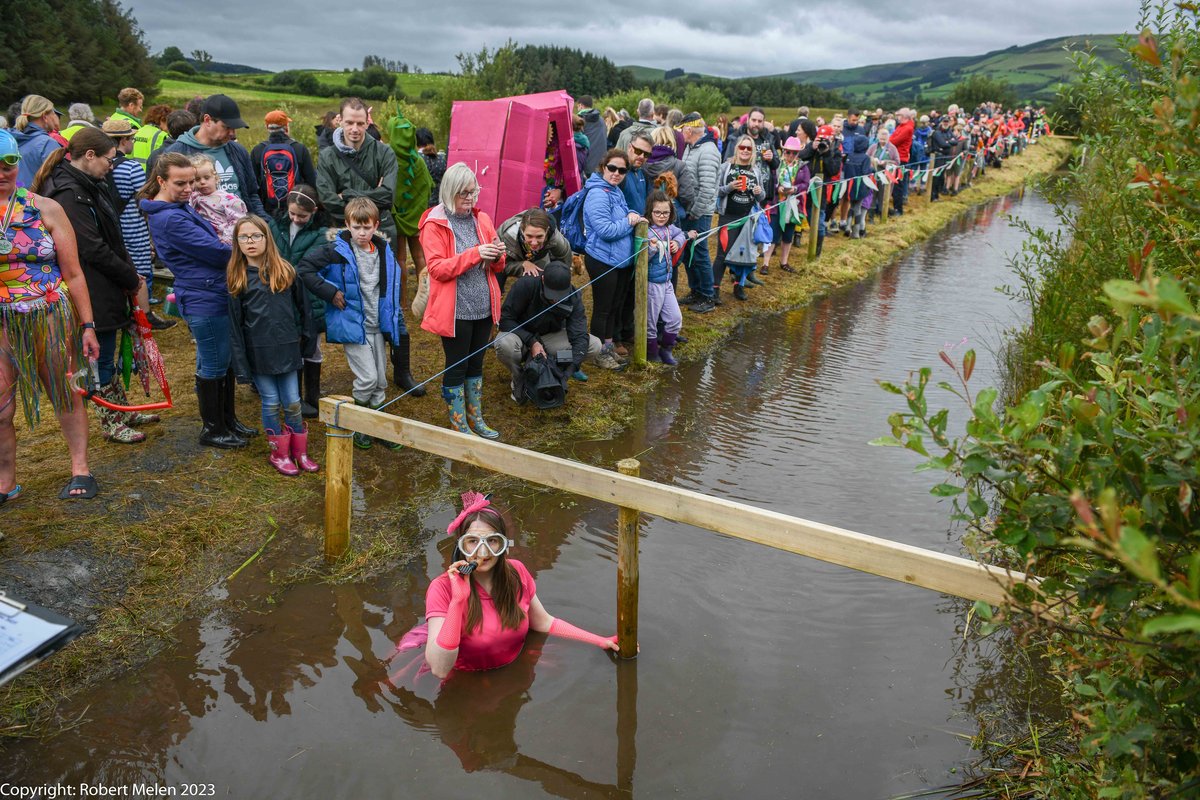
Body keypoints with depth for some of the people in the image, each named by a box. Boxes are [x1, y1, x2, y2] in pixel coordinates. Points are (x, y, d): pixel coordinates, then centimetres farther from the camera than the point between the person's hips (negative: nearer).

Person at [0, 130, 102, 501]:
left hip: (52, 320, 0)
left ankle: (80, 469, 26)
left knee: (65, 396, 12)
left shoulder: (46, 209, 0)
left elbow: (73, 274, 2)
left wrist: (87, 326, 1)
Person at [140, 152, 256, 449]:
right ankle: (211, 430, 19)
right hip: (204, 300, -10)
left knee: (228, 362, 19)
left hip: (218, 294, 10)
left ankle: (228, 420, 33)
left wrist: (226, 249, 0)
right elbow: (214, 251, -19)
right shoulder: (170, 218, -21)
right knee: (213, 366, 3)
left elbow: (207, 242, 18)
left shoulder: (179, 207, 10)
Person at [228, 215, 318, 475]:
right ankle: (278, 453, 22)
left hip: (287, 348, 1)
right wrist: (240, 363, -6)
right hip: (258, 353, -1)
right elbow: (234, 322, -2)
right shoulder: (236, 278, -2)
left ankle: (300, 452, 21)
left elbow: (301, 308, 9)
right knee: (271, 403, 7)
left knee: (292, 402, 6)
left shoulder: (285, 271, 2)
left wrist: (308, 341, 9)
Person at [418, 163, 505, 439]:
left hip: (483, 307, 6)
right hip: (455, 310, -5)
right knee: (456, 367, 5)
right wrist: (474, 254, -25)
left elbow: (497, 266, 13)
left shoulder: (482, 219, 9)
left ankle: (476, 419, 30)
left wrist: (497, 255, -11)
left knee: (475, 363, 17)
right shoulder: (434, 225, -8)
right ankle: (459, 426, 18)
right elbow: (437, 268, -16)